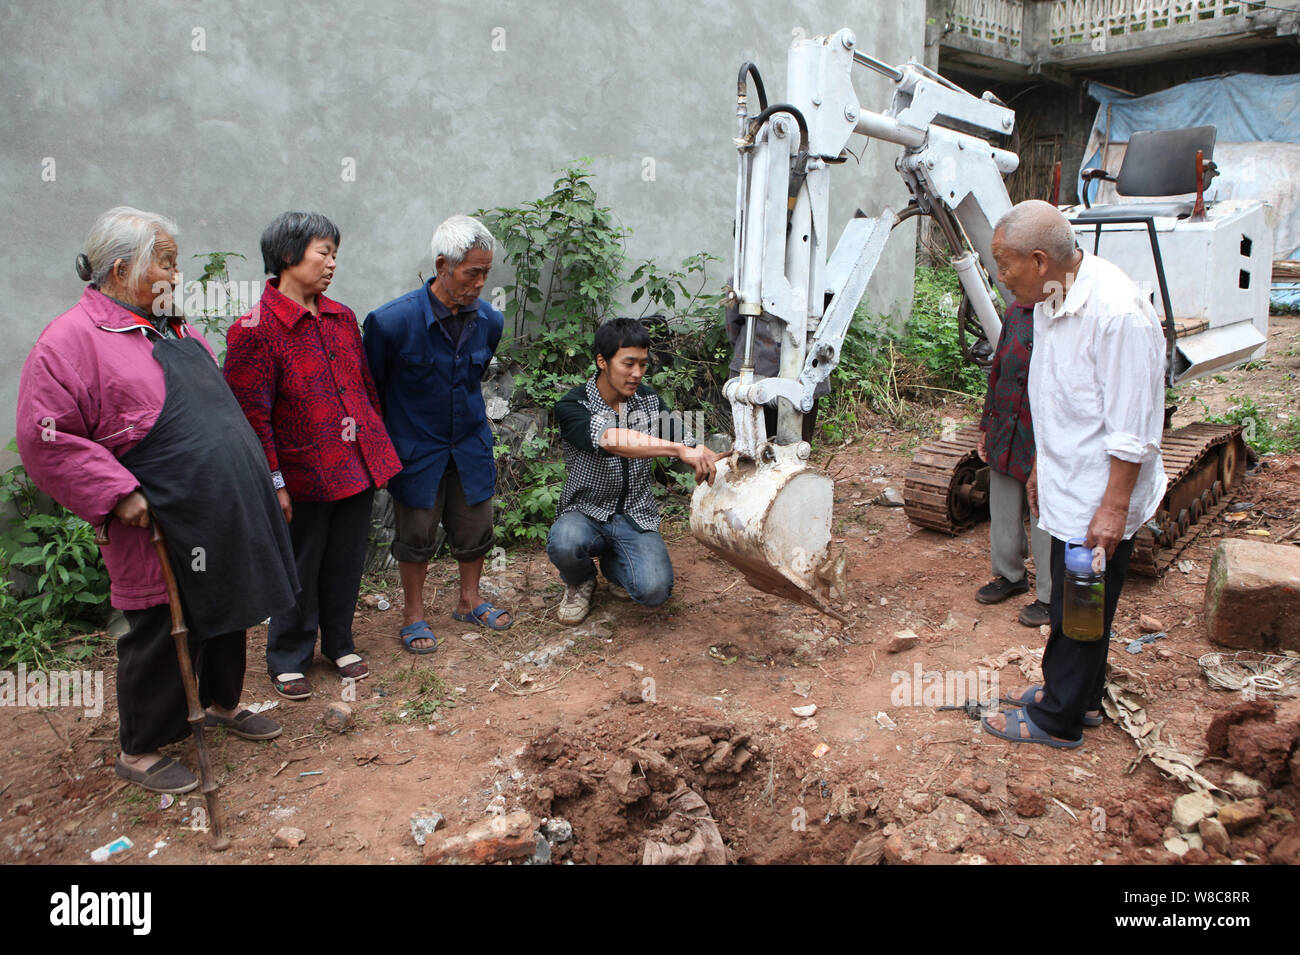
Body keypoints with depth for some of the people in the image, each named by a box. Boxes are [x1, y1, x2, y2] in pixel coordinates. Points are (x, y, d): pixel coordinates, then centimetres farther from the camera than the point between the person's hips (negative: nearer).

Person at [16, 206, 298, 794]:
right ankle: (140, 752, 23)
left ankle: (223, 704, 41)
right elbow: (46, 438, -17)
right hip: (162, 529, -8)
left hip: (225, 515, 8)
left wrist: (254, 476, 18)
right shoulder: (71, 340, -13)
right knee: (159, 631, 3)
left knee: (230, 612, 20)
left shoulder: (172, 328, 14)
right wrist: (118, 495, -20)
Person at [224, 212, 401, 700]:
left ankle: (340, 643, 35)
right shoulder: (254, 330, -12)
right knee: (300, 568, 8)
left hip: (358, 465, 6)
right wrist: (274, 482, -13)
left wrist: (378, 446, 15)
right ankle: (288, 659, 27)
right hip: (305, 475, -6)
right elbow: (251, 415, -13)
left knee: (347, 560, 16)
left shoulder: (342, 317, 9)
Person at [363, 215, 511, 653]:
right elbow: (371, 387, -6)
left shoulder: (489, 321, -6)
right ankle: (414, 615, 27)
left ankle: (469, 600, 36)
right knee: (417, 533, 8)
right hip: (417, 448, -4)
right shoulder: (392, 321, -21)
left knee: (475, 526, 13)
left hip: (470, 444, 4)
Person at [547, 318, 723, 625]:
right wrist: (679, 449, -45)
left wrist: (707, 458, -24)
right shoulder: (572, 406, -15)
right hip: (586, 511, -2)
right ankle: (580, 581, 2)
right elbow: (609, 439, -35)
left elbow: (685, 441, 0)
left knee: (654, 590, -23)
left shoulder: (648, 399, 2)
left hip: (636, 515, 3)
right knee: (564, 543, -37)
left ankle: (613, 564, 15)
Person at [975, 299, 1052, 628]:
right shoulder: (1016, 312, 5)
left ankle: (1051, 594, 22)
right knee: (1004, 511, 18)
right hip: (1005, 435, 6)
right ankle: (1009, 574, 38)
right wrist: (987, 426, 15)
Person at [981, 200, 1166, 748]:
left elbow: (1130, 429, -23)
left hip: (1100, 501, -9)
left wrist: (1113, 507, -20)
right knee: (1071, 601, 21)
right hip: (1068, 488, 9)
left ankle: (1057, 720, 22)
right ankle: (1079, 696, 39)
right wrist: (1040, 468, 21)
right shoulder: (1050, 301, 4)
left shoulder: (1117, 312, -26)